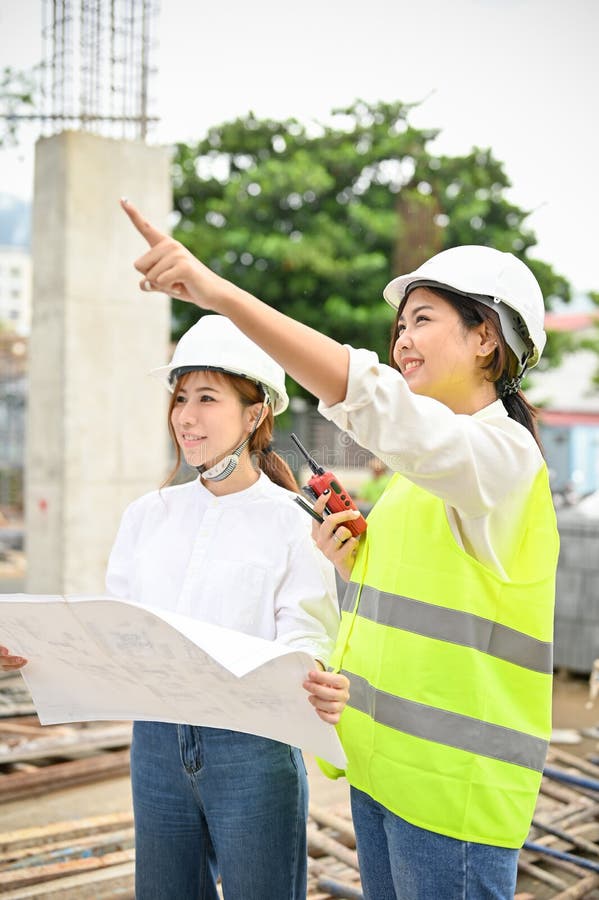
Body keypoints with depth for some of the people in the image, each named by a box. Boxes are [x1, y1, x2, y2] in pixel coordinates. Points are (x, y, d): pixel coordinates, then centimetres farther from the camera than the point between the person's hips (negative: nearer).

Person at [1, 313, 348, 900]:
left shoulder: (293, 522, -6)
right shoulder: (147, 516, 8)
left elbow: (301, 637, -11)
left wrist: (314, 680, -33)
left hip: (251, 746, -4)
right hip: (156, 738, 4)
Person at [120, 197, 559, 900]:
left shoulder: (502, 454, -16)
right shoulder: (421, 468, 14)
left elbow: (368, 398, -32)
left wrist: (218, 291, -36)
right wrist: (350, 564, 1)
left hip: (452, 783, -8)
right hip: (382, 763, 9)